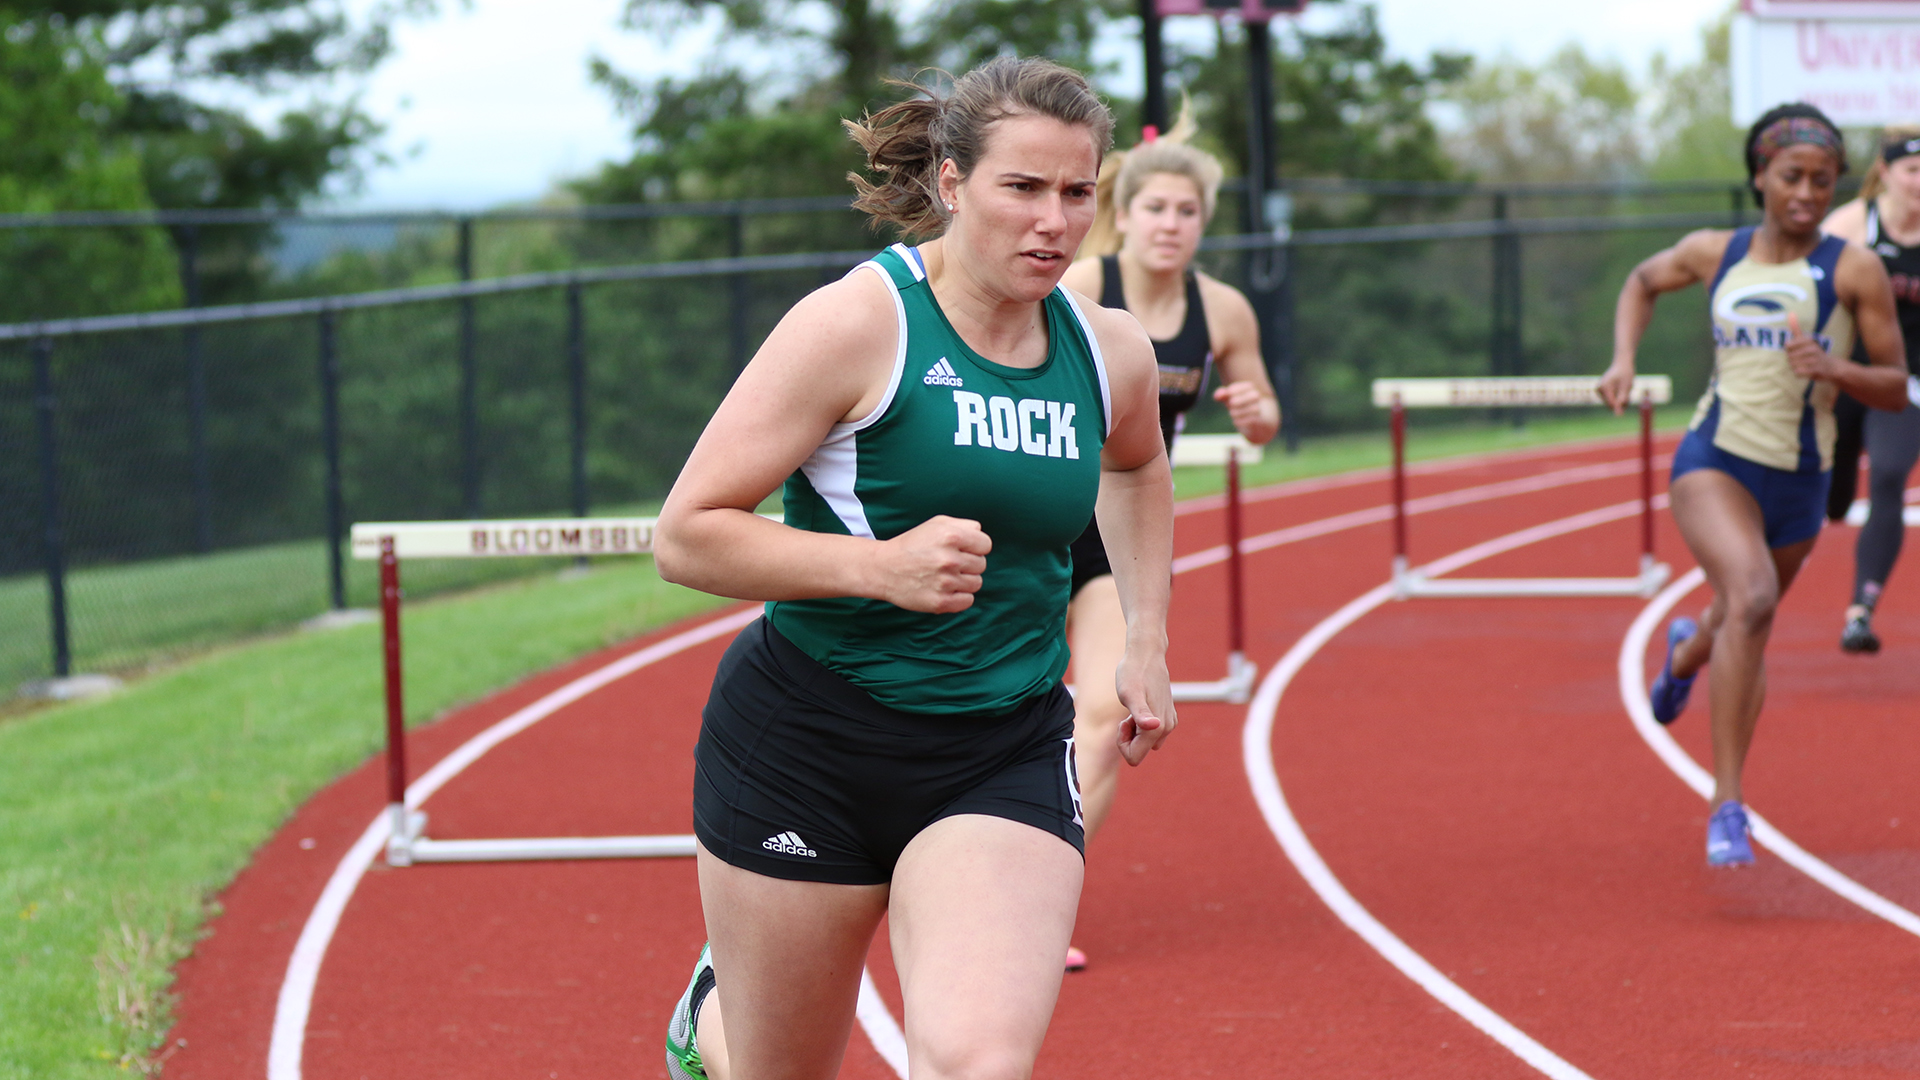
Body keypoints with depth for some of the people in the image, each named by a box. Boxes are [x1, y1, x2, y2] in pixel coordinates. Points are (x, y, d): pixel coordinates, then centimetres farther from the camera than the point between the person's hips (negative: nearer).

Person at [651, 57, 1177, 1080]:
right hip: (807, 743, -3)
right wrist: (880, 565, -24)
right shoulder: (856, 323, -13)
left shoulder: (1112, 353, 3)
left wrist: (1146, 641, 23)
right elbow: (685, 536, -14)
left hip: (1005, 757, 3)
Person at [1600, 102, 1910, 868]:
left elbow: (1895, 388, -3)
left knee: (1746, 626, 22)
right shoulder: (1716, 254, 1)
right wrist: (1623, 360, 7)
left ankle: (1688, 650, 64)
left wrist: (1834, 369, -22)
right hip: (1714, 461, -2)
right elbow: (1642, 282, 23)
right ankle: (1728, 809, -28)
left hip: (1799, 484, 2)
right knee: (1751, 599, -29)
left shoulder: (1853, 269, -6)